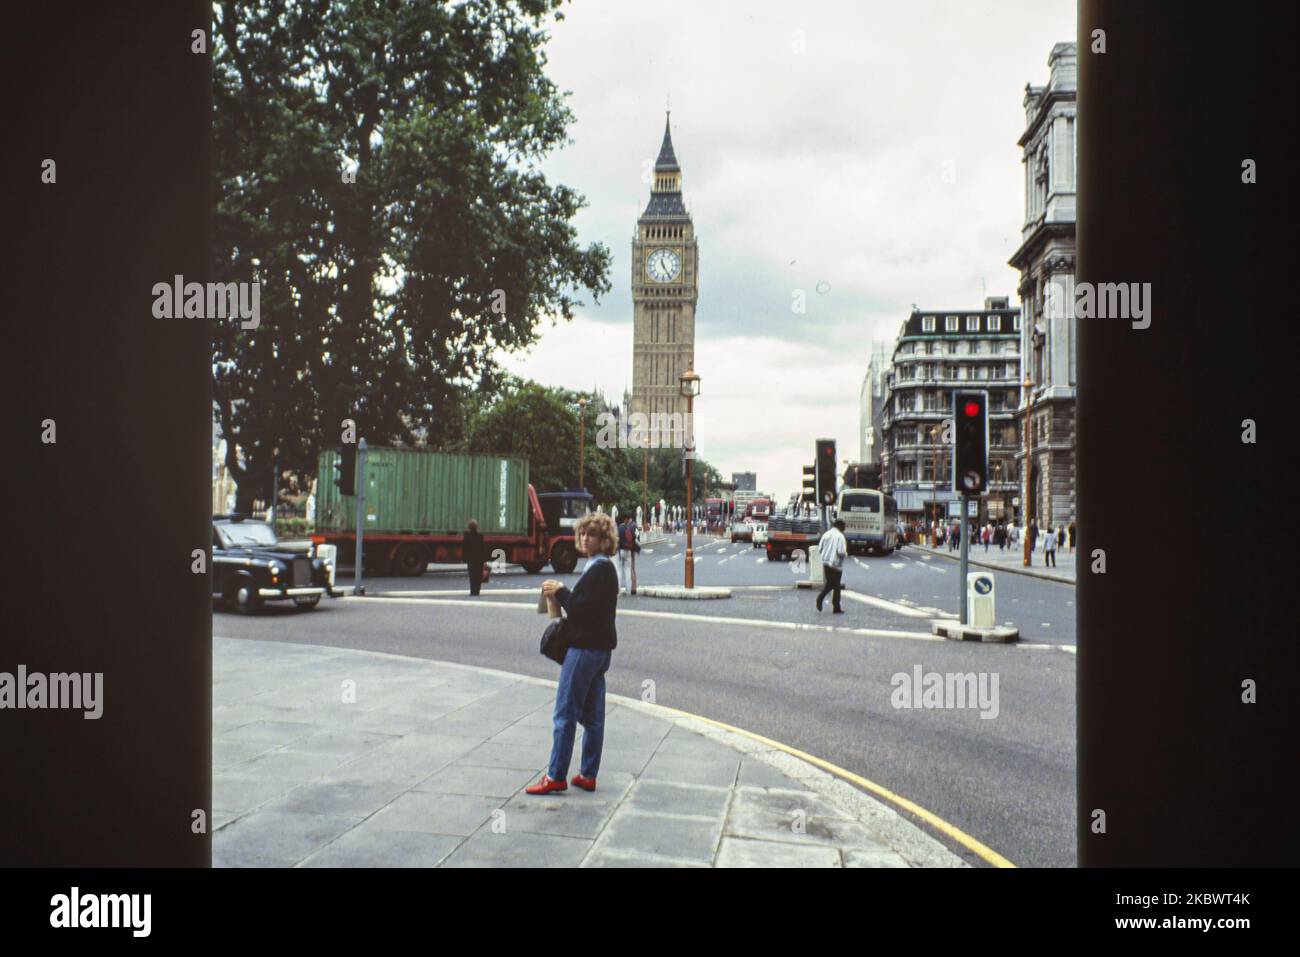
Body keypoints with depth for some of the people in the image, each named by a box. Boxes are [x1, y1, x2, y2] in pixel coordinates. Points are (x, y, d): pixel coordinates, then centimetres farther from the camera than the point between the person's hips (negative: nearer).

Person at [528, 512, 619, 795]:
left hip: (585, 648, -10)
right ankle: (588, 776, 18)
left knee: (565, 713, -4)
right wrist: (562, 594, 5)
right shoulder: (604, 567, 15)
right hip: (600, 647, 10)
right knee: (592, 716, 12)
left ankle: (556, 777, 2)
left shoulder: (599, 569, -16)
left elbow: (582, 609, -21)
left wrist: (560, 592, -8)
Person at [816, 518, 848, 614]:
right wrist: (845, 553, 0)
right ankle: (836, 608, 12)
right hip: (836, 564, -6)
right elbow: (841, 552, -22)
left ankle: (820, 597, -8)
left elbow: (819, 549, 8)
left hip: (825, 562, 6)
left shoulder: (826, 534, 6)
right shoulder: (840, 536, -14)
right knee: (836, 586, 6)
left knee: (829, 584, 18)